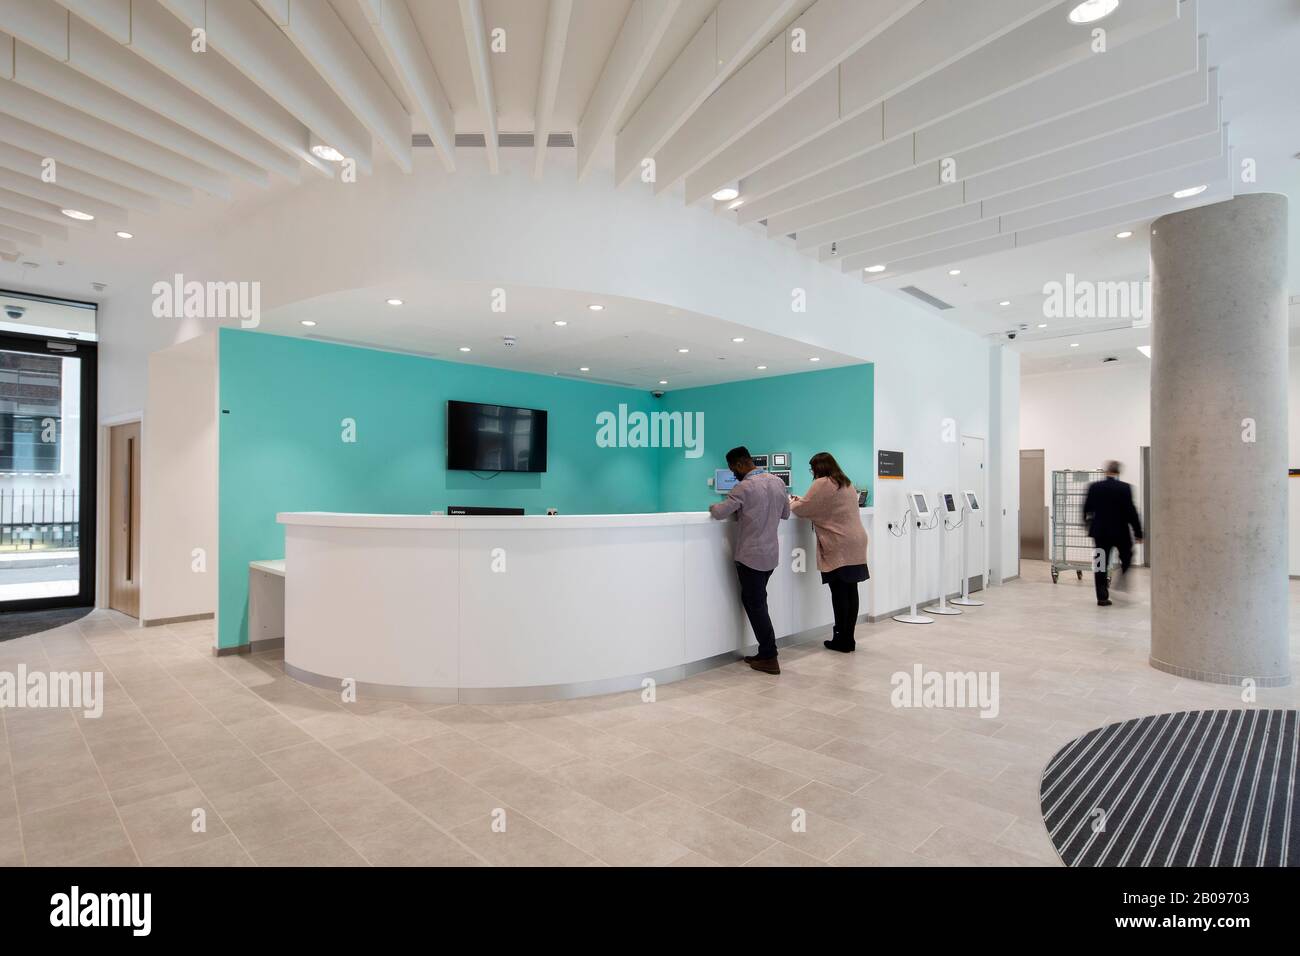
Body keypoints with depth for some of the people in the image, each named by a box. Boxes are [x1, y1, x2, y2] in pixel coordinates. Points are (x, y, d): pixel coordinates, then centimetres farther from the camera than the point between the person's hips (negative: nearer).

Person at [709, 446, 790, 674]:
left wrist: (712, 506, 4)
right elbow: (785, 514, 16)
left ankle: (769, 658, 5)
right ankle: (765, 653, 20)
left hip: (750, 556, -7)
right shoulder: (778, 482, 6)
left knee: (755, 605, 1)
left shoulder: (745, 487, -17)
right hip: (771, 554, 7)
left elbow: (720, 513, -17)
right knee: (756, 601, 17)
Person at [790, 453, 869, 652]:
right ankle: (849, 639, 14)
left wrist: (791, 502, 17)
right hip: (855, 545, 8)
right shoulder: (847, 484, 20)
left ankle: (841, 640, 3)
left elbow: (802, 509, -3)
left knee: (839, 592, -2)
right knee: (851, 591, 8)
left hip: (839, 547, -8)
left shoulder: (822, 484, -7)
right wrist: (801, 500, 28)